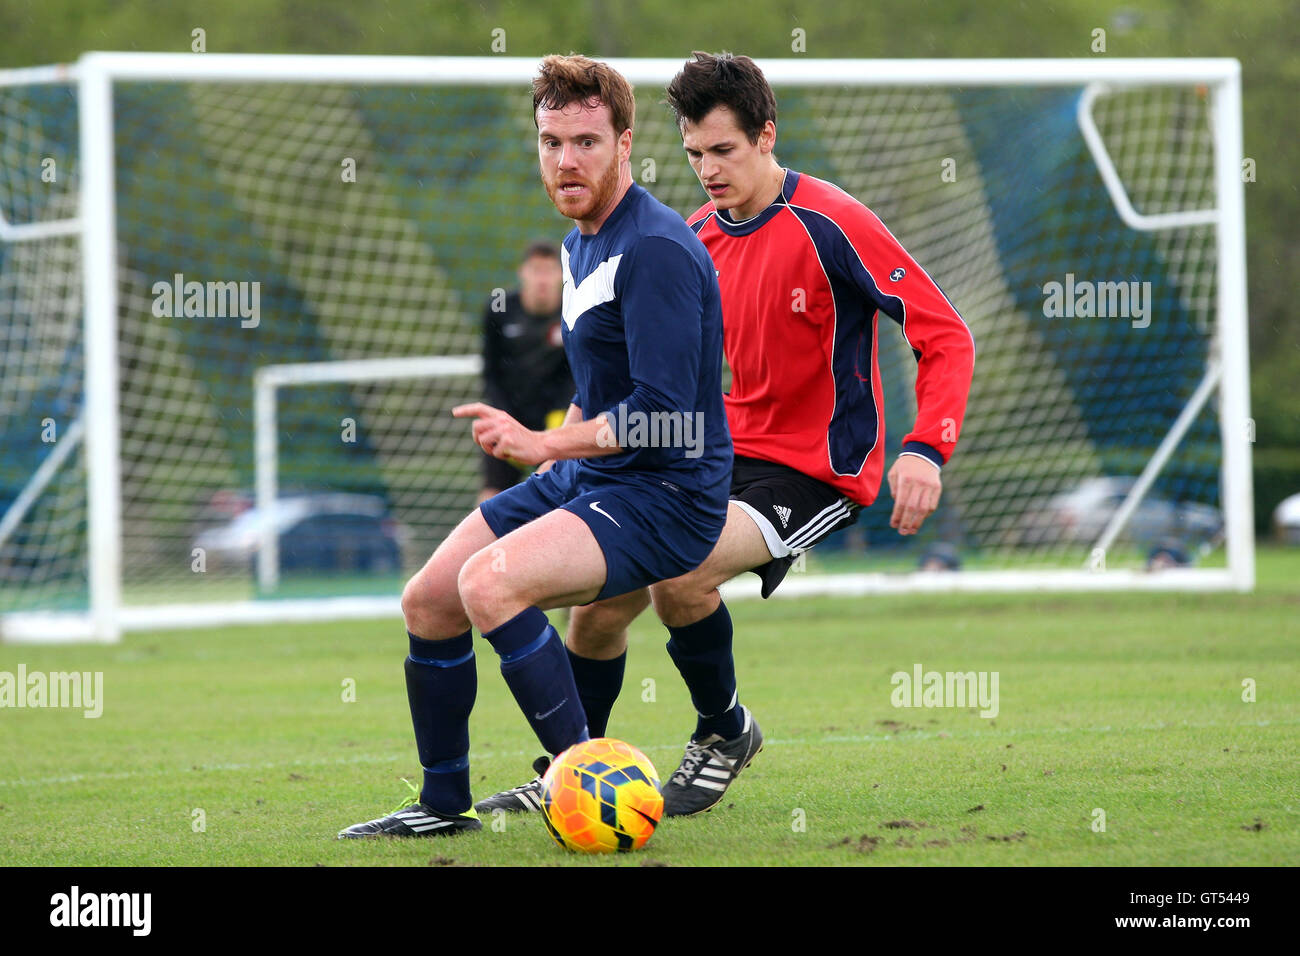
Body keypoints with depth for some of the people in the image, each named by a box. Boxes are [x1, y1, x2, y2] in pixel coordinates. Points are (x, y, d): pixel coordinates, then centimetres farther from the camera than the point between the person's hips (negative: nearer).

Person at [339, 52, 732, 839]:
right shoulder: (580, 244, 13)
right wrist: (549, 452, 19)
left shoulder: (656, 249, -19)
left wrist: (545, 445, -26)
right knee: (428, 601, 8)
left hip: (667, 495, -10)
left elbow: (664, 411, -26)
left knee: (490, 583, -29)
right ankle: (444, 805, 24)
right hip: (584, 479, 10)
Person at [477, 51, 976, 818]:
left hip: (817, 470, -7)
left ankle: (726, 730, -3)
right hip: (725, 455, 7)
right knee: (602, 596, -3)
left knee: (680, 572, -29)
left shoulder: (830, 225, -16)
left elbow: (946, 336, -17)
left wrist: (926, 449, -30)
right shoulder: (697, 239, 6)